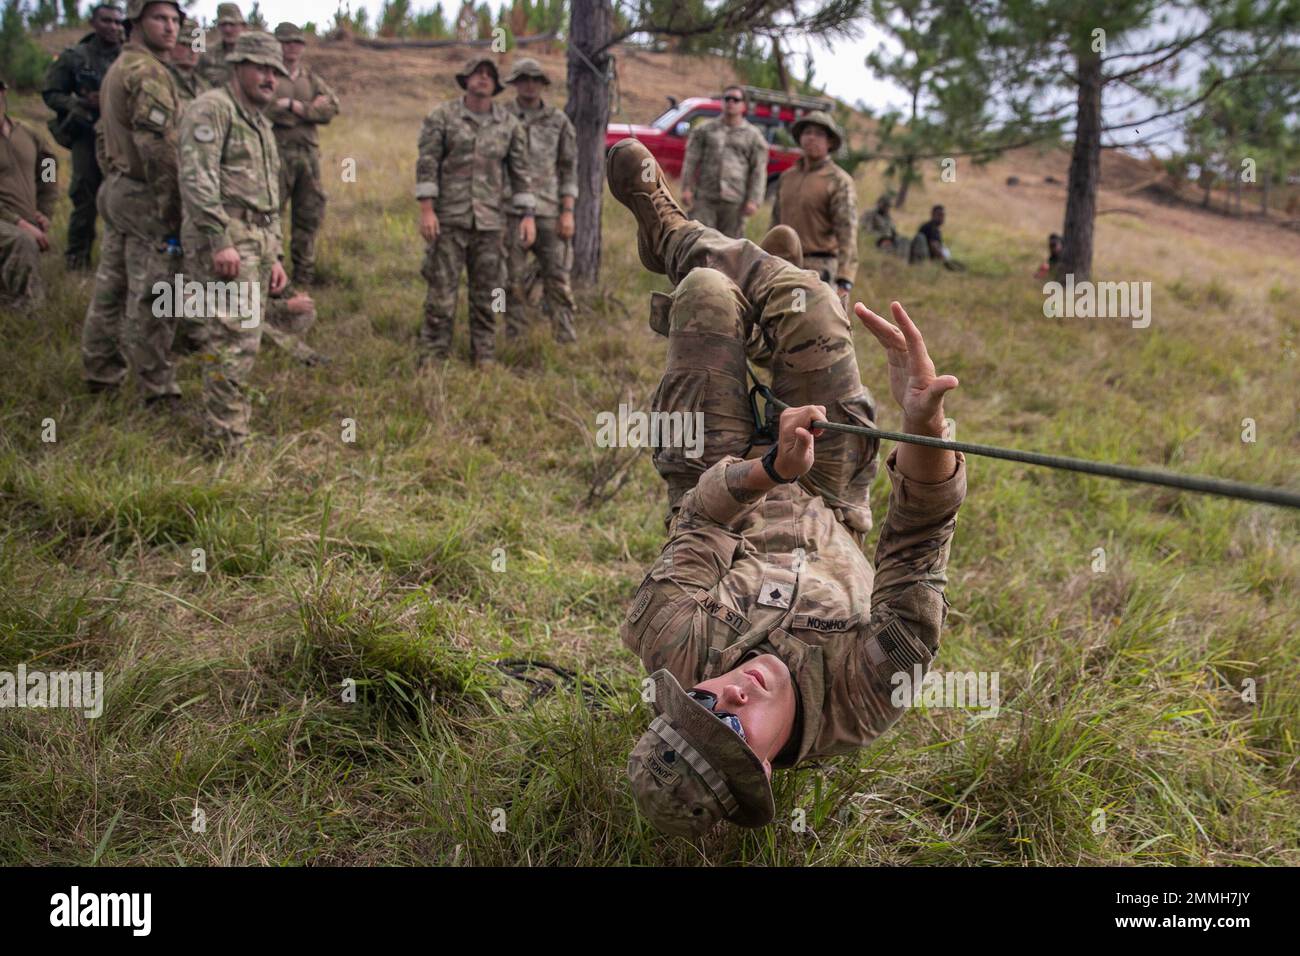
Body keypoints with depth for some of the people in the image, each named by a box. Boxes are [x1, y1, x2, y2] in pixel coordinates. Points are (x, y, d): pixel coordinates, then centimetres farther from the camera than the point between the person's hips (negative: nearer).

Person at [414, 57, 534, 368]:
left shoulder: (509, 124, 7)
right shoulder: (442, 116, -1)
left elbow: (520, 171, 8)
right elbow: (427, 164, -5)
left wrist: (527, 216, 1)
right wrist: (426, 210, -13)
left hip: (490, 222, 3)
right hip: (449, 218, -2)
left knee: (487, 292, 6)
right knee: (441, 289, -3)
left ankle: (484, 358, 15)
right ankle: (433, 357, 5)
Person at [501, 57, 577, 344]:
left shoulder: (558, 120, 7)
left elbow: (569, 169, 7)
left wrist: (568, 212, -3)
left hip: (549, 211, 1)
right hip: (511, 210, 0)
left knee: (557, 276, -1)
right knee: (514, 279, 2)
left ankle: (566, 339, 2)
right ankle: (515, 339, 9)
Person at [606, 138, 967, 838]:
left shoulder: (672, 648, -40)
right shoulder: (861, 705, -43)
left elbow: (705, 516, -30)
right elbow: (918, 550, -49)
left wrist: (766, 471, -48)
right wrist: (924, 424, -65)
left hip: (728, 507, 0)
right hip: (828, 517, 1)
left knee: (709, 295, -3)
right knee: (804, 300, -3)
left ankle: (670, 236, 41)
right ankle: (669, 234, 33)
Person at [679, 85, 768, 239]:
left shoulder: (753, 135, 8)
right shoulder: (704, 129, 12)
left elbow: (758, 171, 3)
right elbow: (691, 160, 7)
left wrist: (753, 200, -6)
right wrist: (686, 188, -3)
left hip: (734, 202, 0)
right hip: (704, 197, 0)